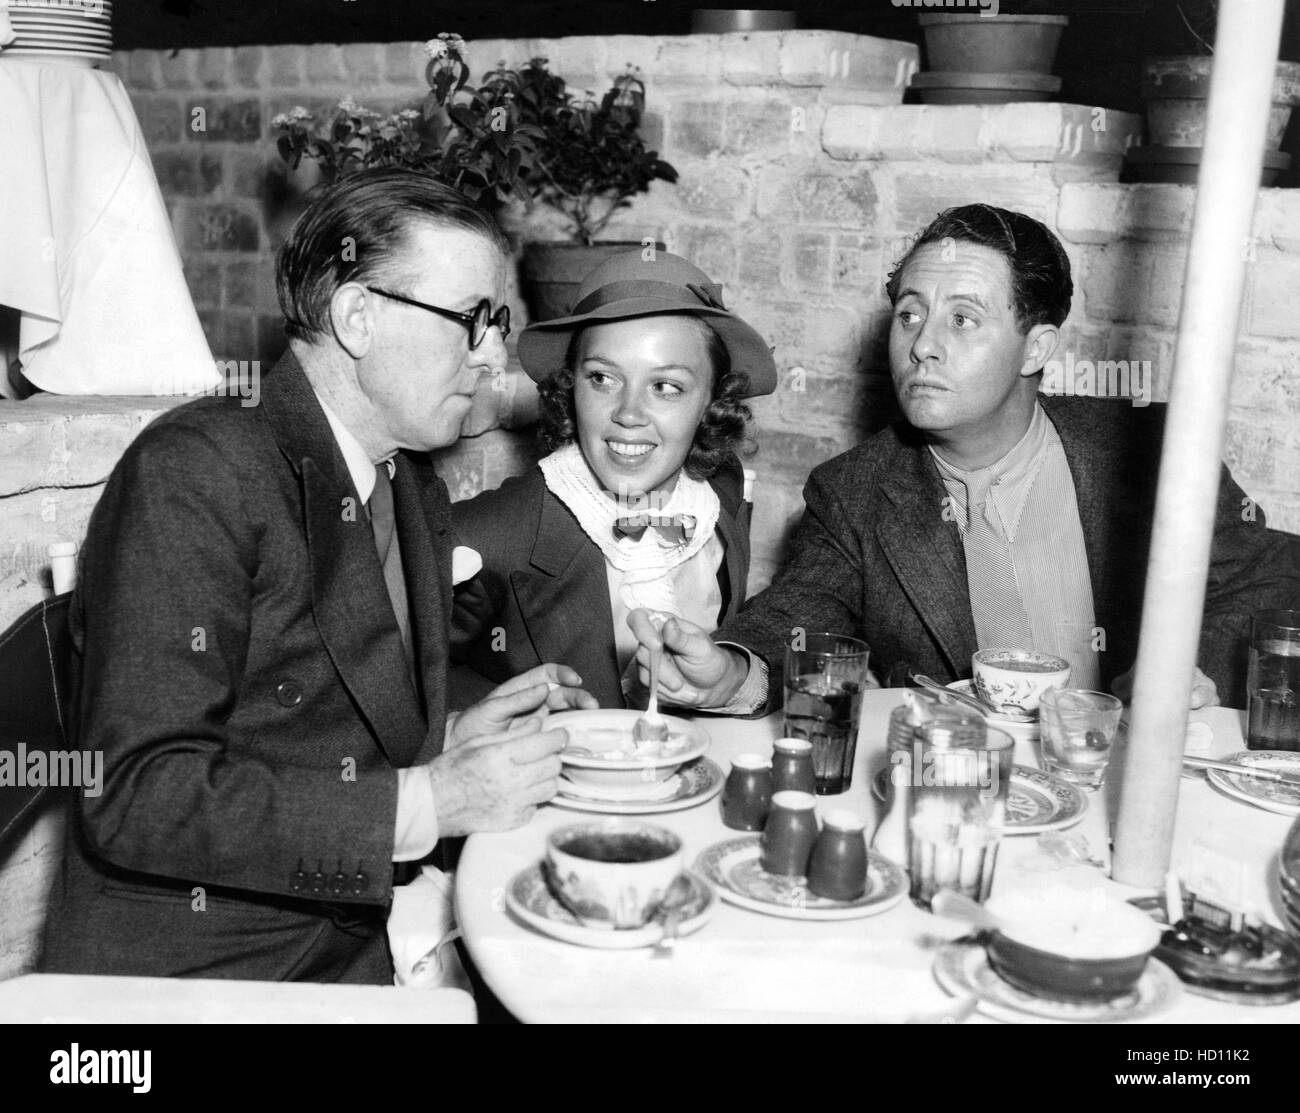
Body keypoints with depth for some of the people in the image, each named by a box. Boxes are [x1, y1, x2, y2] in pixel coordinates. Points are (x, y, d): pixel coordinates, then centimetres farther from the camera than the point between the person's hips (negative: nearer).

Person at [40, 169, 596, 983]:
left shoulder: (417, 492, 11)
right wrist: (424, 804, -22)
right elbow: (134, 795, -22)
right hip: (194, 972, -7)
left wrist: (452, 739, 1)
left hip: (364, 947, 7)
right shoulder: (193, 471, -16)